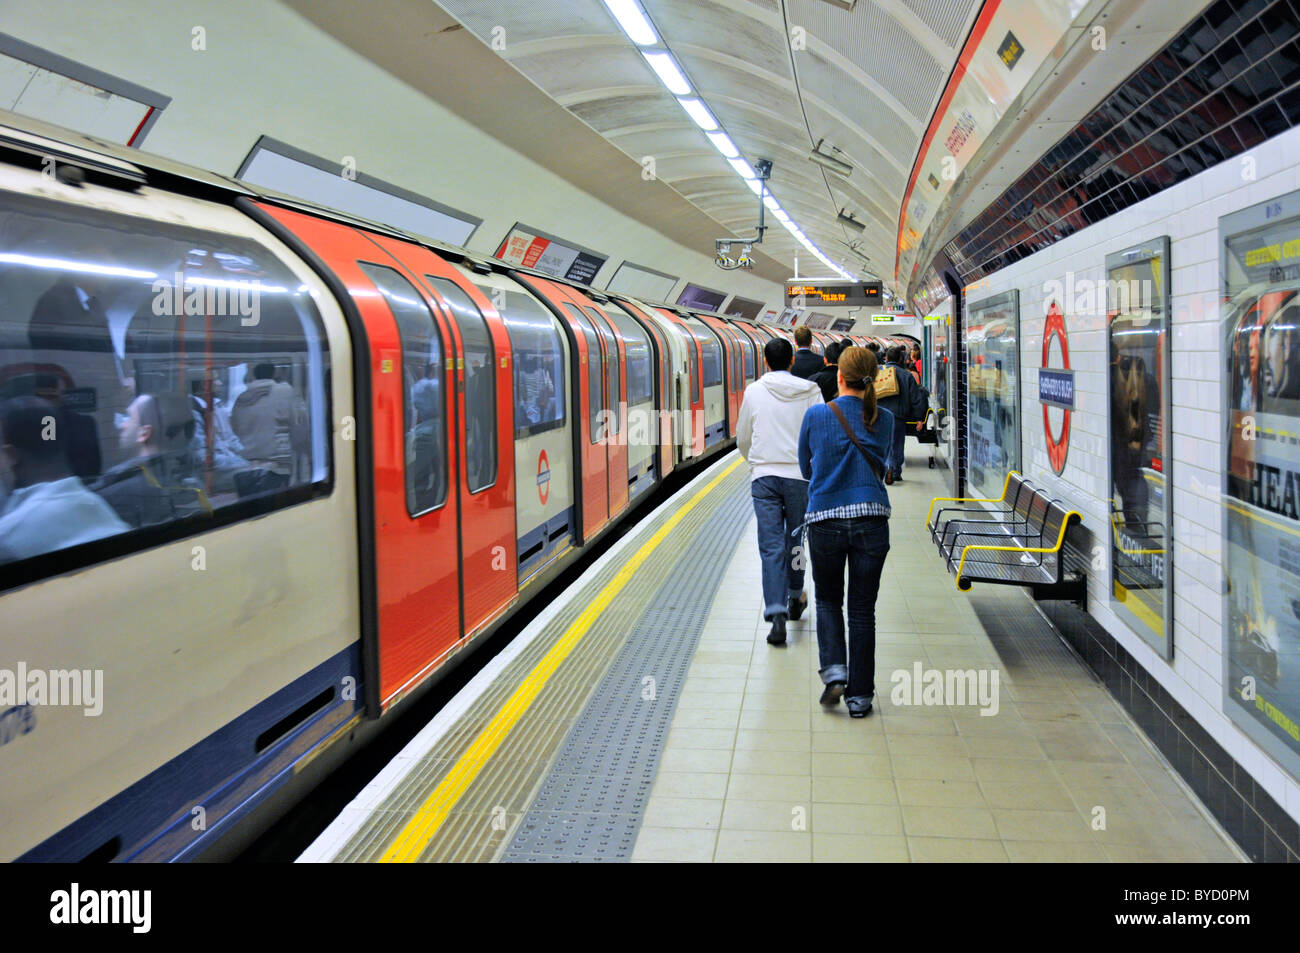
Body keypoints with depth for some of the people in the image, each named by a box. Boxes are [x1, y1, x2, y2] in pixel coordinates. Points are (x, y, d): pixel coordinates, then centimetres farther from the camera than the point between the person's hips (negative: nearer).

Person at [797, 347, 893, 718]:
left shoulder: (816, 416, -3)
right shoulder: (884, 420, 2)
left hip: (825, 520, -1)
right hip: (871, 520, 1)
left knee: (828, 600, 19)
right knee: (862, 609, 8)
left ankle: (833, 669, -2)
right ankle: (859, 695, 11)